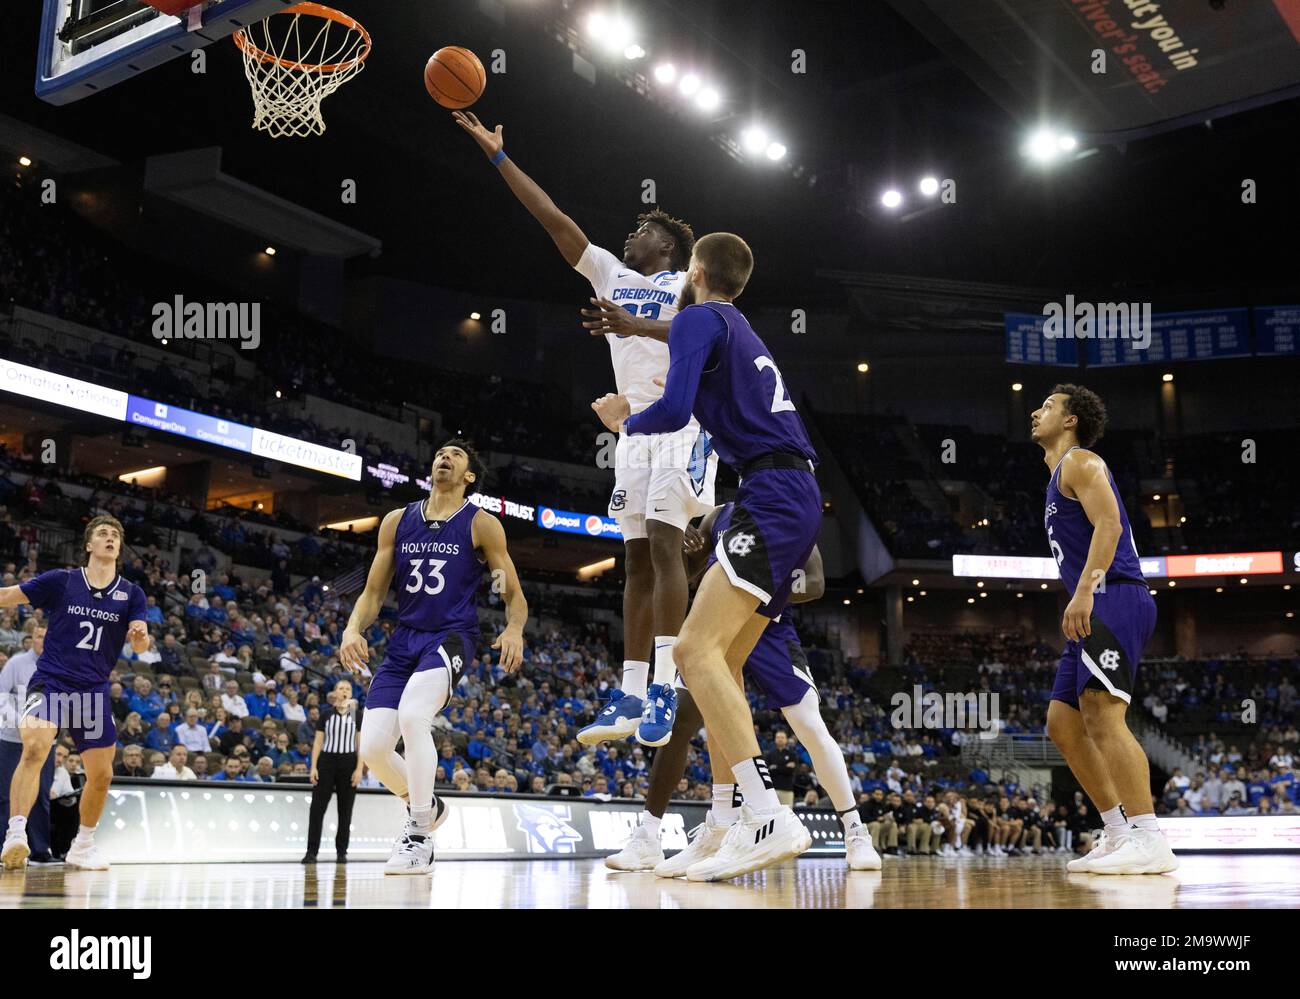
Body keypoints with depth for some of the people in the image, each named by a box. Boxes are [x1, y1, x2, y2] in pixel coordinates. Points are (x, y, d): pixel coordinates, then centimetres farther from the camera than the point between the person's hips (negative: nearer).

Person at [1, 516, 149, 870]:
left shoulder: (131, 593, 6)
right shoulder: (60, 580, 1)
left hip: (93, 691, 3)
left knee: (101, 775, 6)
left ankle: (82, 846, 28)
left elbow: (140, 644, -3)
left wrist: (140, 637, -26)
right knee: (34, 748, -29)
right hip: (50, 681, -3)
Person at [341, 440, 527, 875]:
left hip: (450, 638, -5)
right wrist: (352, 628, -6)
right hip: (403, 640, 5)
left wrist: (515, 630, -20)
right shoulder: (397, 521, 12)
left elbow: (514, 596, 2)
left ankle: (419, 836, -17)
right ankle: (425, 806, 23)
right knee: (372, 746, -8)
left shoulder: (481, 524, 2)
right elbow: (374, 592, 14)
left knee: (412, 714, -31)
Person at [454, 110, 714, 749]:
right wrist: (496, 154, 13)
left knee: (662, 540, -19)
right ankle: (630, 695, 1)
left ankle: (665, 689, -22)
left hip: (681, 421, -6)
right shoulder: (612, 277, 19)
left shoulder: (688, 284, 2)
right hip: (636, 427, 6)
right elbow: (551, 216, 16)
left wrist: (633, 326, -34)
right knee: (636, 556, 1)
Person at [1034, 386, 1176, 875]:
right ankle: (1119, 834, 12)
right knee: (1062, 723, 9)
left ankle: (1149, 840, -21)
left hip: (1114, 600, -11)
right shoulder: (1060, 473, 28)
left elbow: (1109, 524, -17)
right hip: (1097, 610, 11)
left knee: (1103, 715, -20)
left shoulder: (1079, 461, -2)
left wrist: (1084, 590, -28)